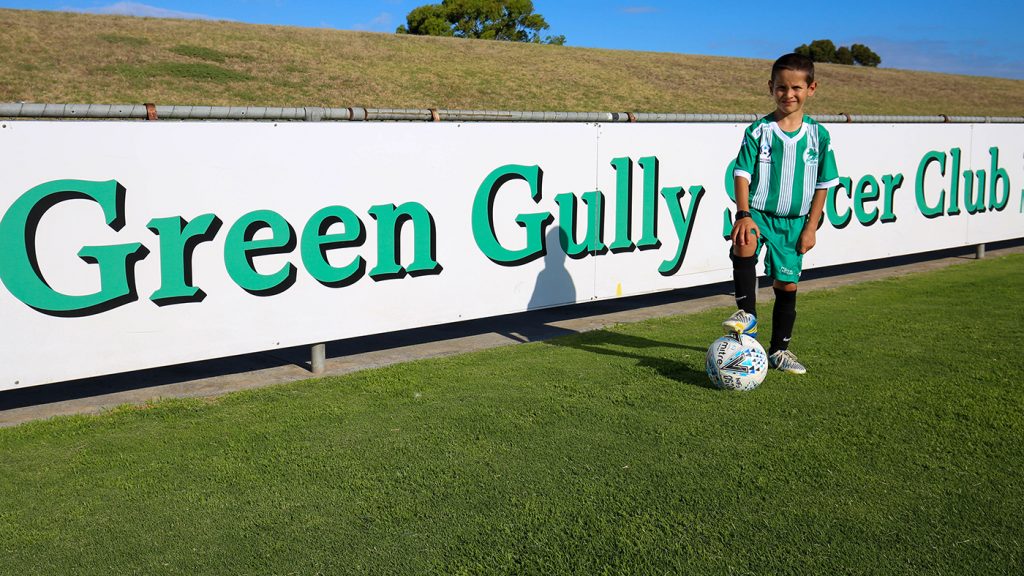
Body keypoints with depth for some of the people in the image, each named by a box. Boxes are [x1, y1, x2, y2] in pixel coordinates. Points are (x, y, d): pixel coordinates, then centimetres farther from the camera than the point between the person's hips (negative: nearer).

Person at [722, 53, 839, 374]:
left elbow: (823, 183, 5)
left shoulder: (818, 135, 1)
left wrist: (811, 226, 1)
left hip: (795, 221, 2)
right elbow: (742, 173, -9)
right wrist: (743, 214, -22)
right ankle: (747, 315, -19)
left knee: (787, 285, 7)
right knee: (743, 249, -35)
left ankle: (779, 351, 23)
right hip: (758, 214, -2)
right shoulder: (758, 131, -5)